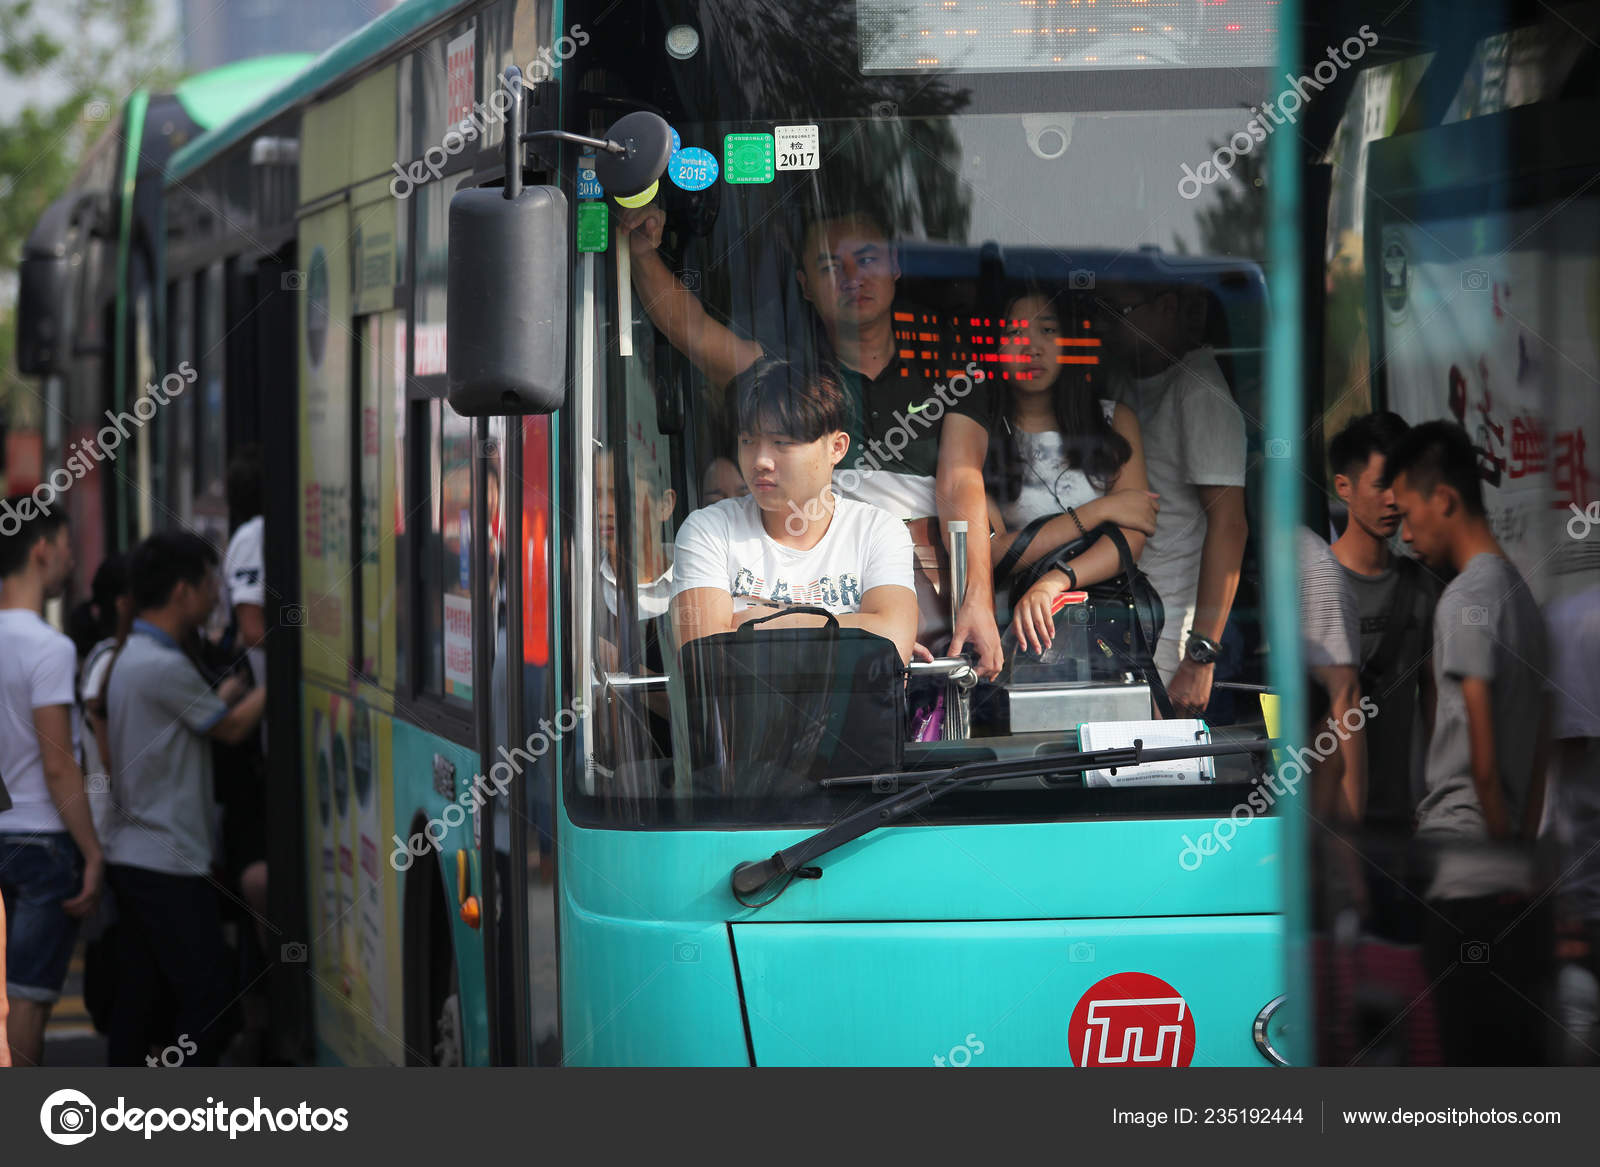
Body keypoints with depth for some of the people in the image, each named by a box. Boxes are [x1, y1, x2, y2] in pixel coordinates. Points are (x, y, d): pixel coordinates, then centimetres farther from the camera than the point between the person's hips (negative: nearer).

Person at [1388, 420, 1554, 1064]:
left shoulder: (1465, 600, -11)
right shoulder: (1519, 593, 17)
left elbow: (1483, 759, -15)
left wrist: (1503, 835, -1)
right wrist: (1523, 838, 17)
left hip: (1467, 886, -9)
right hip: (1518, 889, 9)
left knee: (1477, 1066, -7)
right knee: (1518, 1062, 9)